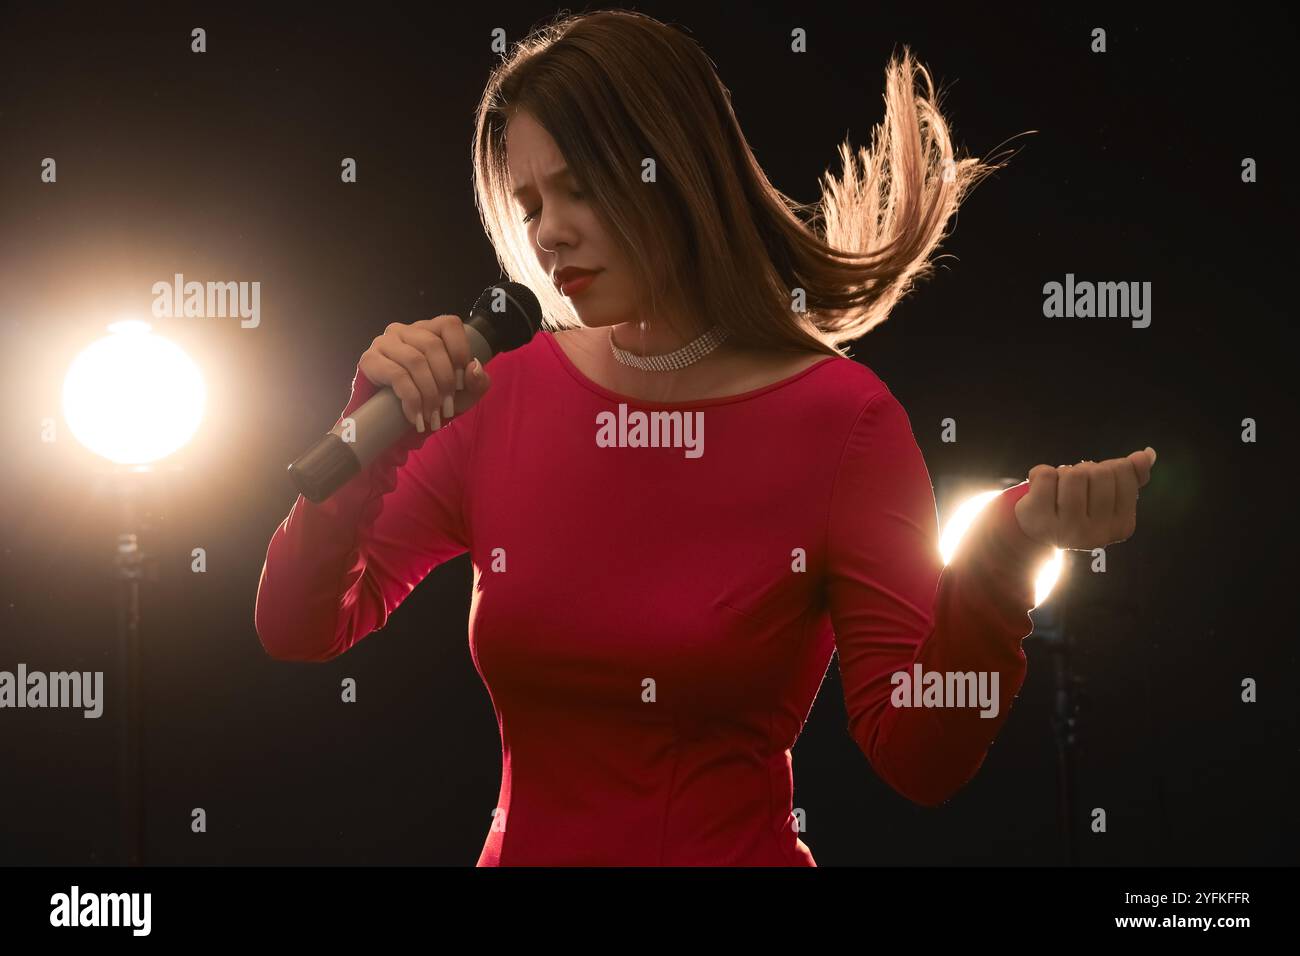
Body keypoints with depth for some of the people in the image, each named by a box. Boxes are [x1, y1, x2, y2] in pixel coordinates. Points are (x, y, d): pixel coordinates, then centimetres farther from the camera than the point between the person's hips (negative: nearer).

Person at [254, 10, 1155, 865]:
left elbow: (917, 760, -11)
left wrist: (996, 567, -27)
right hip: (523, 847, 3)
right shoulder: (501, 394, 1)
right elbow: (299, 630, 0)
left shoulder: (842, 417, -9)